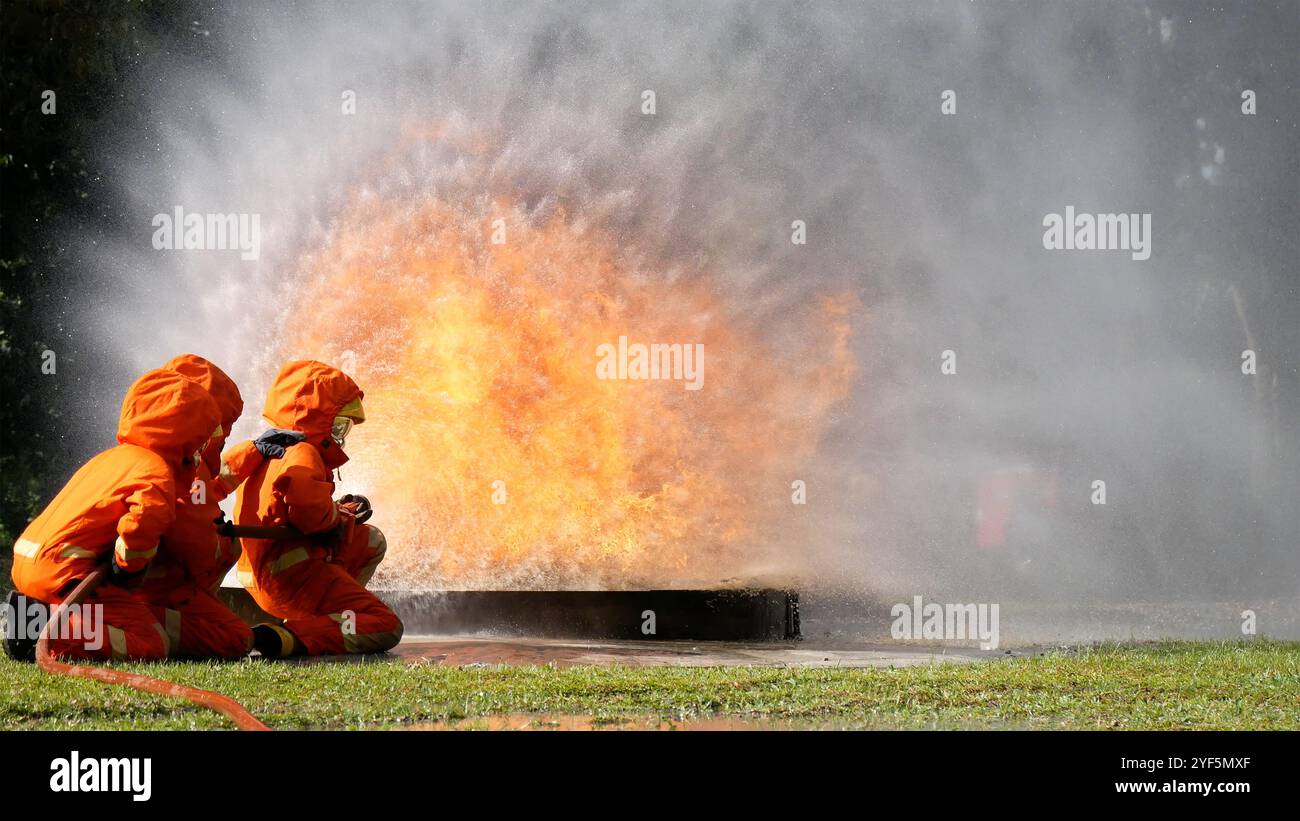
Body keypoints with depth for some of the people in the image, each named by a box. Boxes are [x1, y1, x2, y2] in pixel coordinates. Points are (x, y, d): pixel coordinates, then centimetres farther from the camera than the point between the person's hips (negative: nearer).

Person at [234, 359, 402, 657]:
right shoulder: (302, 455, -13)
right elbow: (306, 504, -33)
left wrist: (342, 511, 12)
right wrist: (340, 517, -12)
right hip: (295, 575, -11)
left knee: (372, 540, 31)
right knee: (387, 628, -14)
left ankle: (320, 619, 12)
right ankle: (291, 637, -28)